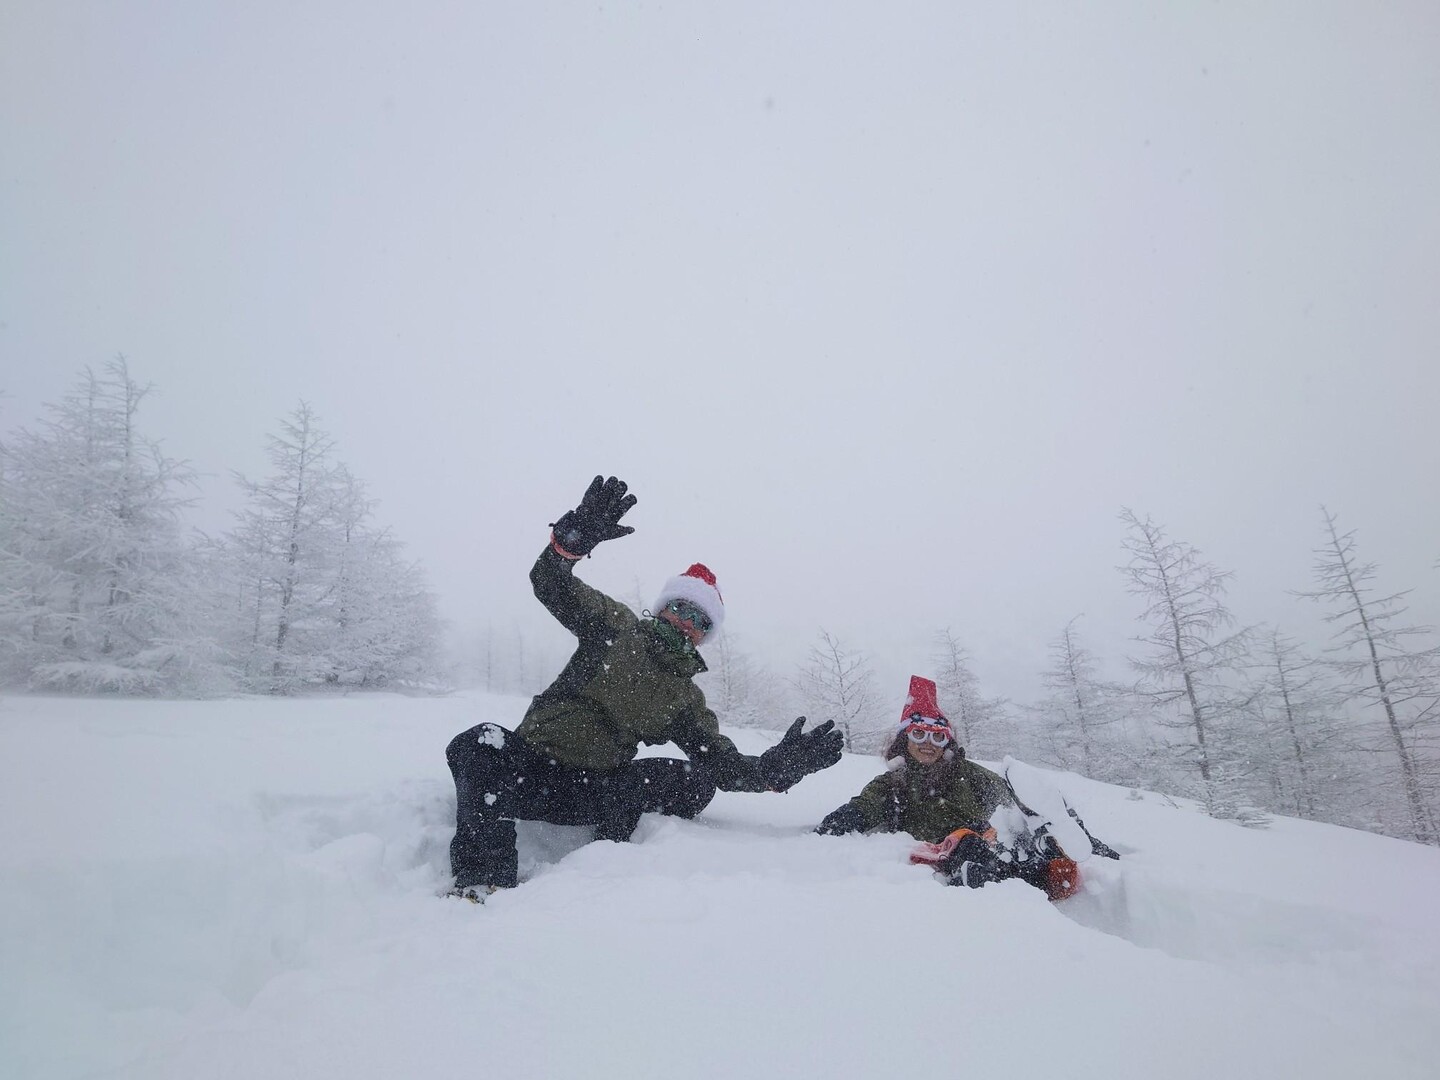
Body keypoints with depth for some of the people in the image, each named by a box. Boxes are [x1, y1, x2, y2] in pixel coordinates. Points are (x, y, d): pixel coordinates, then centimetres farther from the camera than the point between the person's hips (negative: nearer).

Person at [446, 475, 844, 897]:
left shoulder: (687, 700, 11)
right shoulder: (618, 628, 4)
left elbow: (723, 766, 2)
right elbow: (549, 583, -8)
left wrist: (777, 767, -18)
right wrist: (575, 536, -30)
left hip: (591, 791, 2)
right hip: (527, 764, -2)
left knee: (696, 782, -16)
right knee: (483, 744, -34)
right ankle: (481, 878, -29)